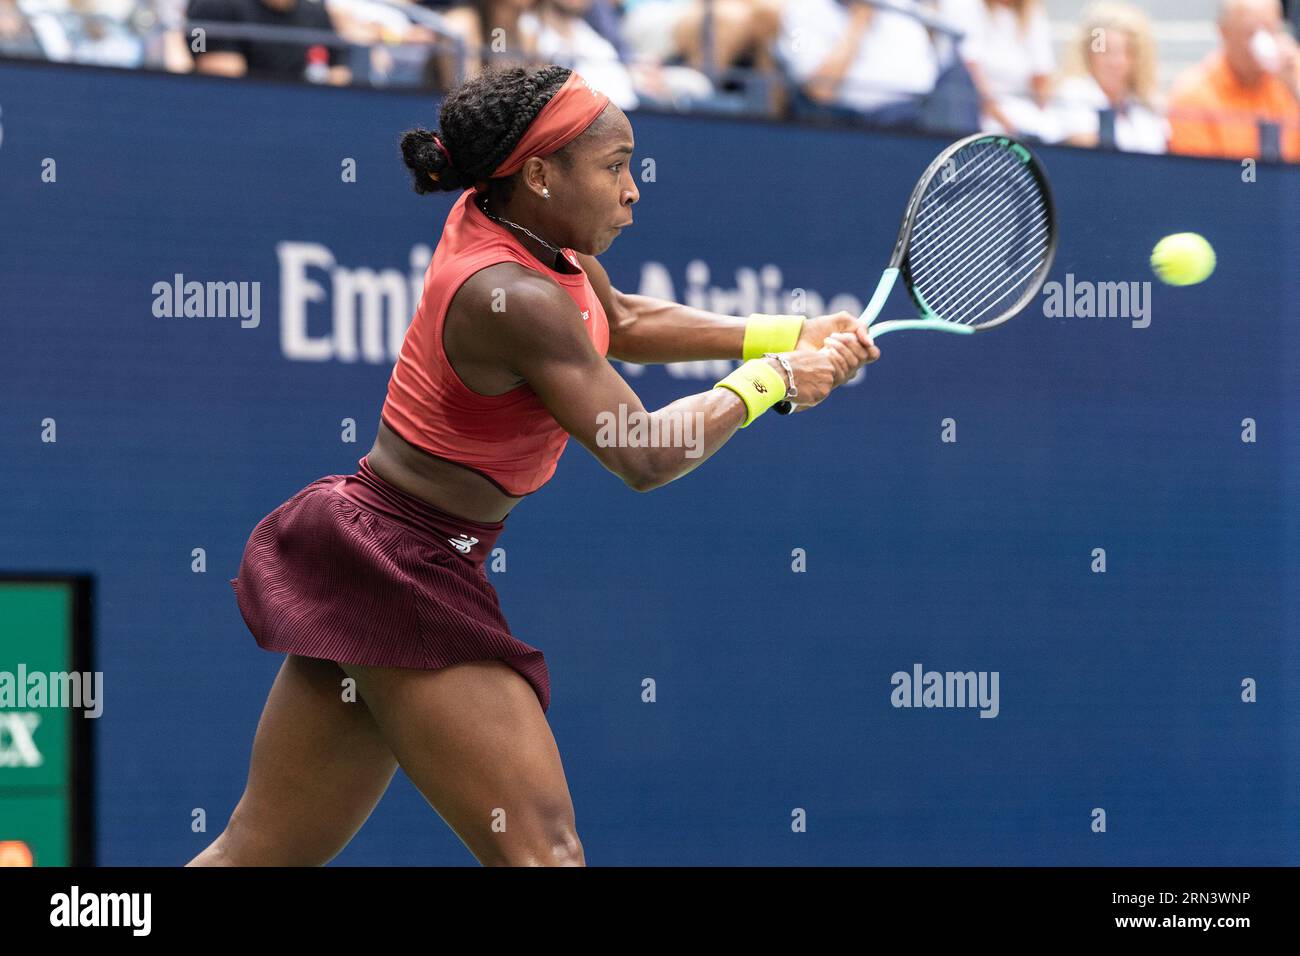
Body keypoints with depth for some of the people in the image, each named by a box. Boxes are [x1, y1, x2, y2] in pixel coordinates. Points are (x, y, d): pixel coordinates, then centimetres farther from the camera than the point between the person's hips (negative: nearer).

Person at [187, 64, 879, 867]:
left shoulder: (510, 221, 5)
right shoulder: (513, 297, -22)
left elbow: (622, 324, 23)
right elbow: (643, 456, -18)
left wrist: (789, 335, 15)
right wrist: (772, 380, -6)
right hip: (412, 571, -10)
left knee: (262, 852, 11)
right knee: (542, 847, -11)